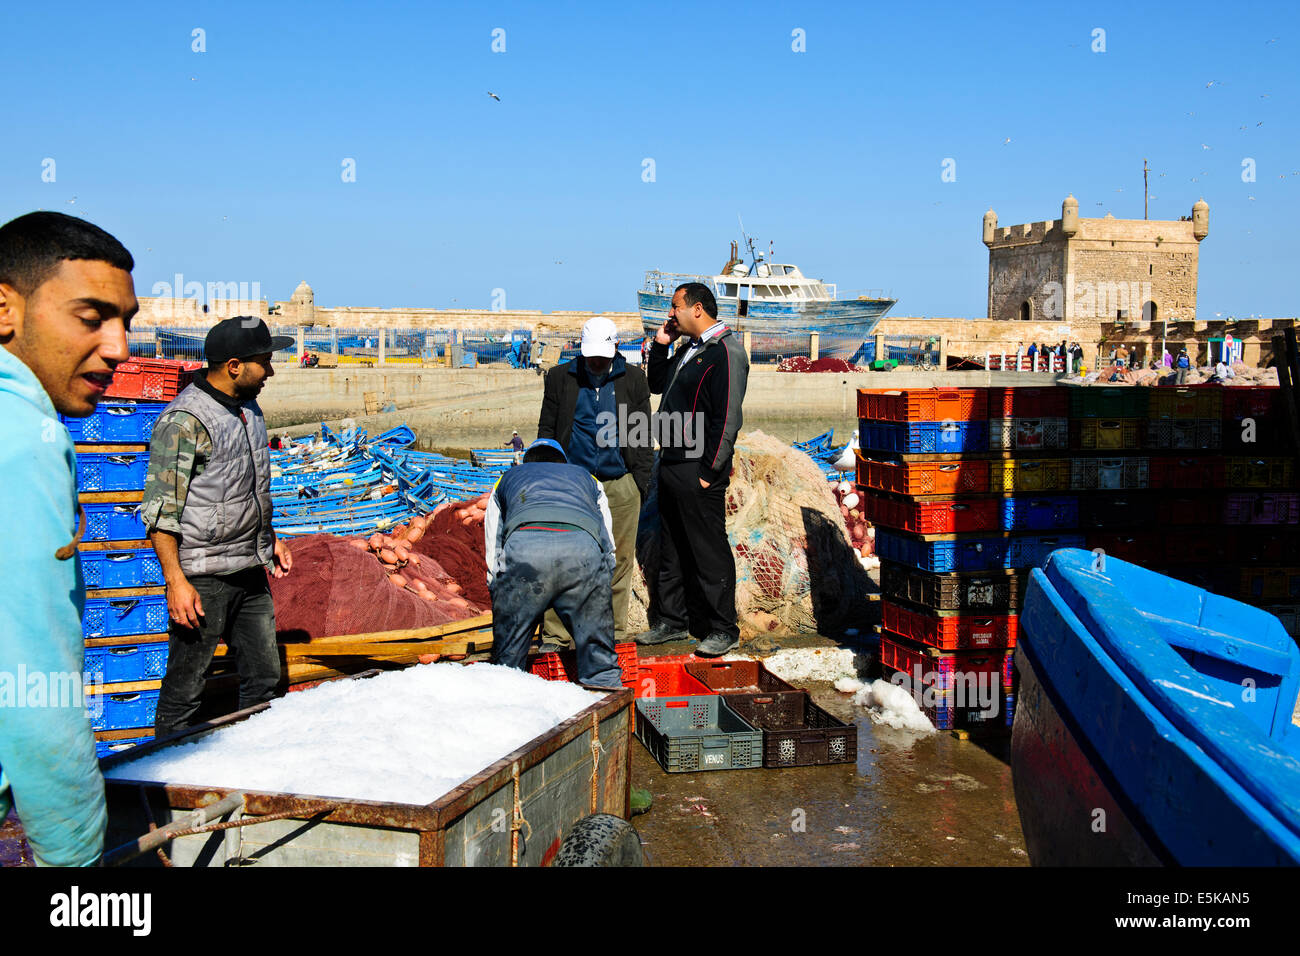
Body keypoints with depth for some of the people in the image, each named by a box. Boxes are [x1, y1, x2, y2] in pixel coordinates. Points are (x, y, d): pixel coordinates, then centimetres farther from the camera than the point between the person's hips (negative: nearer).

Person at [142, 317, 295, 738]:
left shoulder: (248, 409, 11)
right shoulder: (185, 421, -16)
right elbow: (160, 510, -17)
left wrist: (270, 539, 25)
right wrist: (175, 581, -20)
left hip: (251, 573, 8)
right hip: (203, 578, -8)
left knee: (264, 679, 13)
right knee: (184, 688, 1)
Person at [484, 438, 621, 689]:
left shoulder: (507, 479, 40)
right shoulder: (586, 477, 42)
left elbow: (493, 557, 31)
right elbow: (608, 549, 35)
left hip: (523, 545, 0)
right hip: (584, 549, 1)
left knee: (508, 658, 12)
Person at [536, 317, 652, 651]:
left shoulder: (633, 379, 8)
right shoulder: (560, 377, 7)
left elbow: (642, 434, 9)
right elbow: (546, 429, 10)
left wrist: (641, 482, 3)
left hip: (620, 486, 1)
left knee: (618, 560, 4)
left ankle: (612, 630, 16)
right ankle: (554, 634, 2)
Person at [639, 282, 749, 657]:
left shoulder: (725, 351, -13)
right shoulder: (688, 349, 16)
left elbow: (727, 418, -18)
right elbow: (657, 385, 29)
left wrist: (709, 471, -20)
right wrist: (661, 345, 14)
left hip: (698, 470, -9)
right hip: (671, 465, 9)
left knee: (709, 551, -3)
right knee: (672, 549, 15)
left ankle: (723, 629, 5)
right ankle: (674, 620, 26)